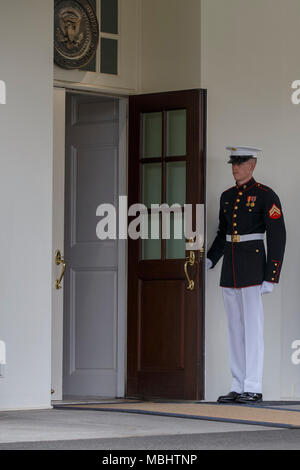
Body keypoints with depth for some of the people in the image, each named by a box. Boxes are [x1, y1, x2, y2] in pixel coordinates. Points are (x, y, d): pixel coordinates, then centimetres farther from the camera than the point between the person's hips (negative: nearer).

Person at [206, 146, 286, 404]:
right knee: (235, 327, 7)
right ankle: (238, 387, 11)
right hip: (230, 267, 7)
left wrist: (271, 277, -15)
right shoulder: (227, 196, 13)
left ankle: (253, 389, -6)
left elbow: (277, 237, -10)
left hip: (253, 266, -7)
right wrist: (209, 260, 7)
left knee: (252, 327, -7)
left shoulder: (266, 196, -7)